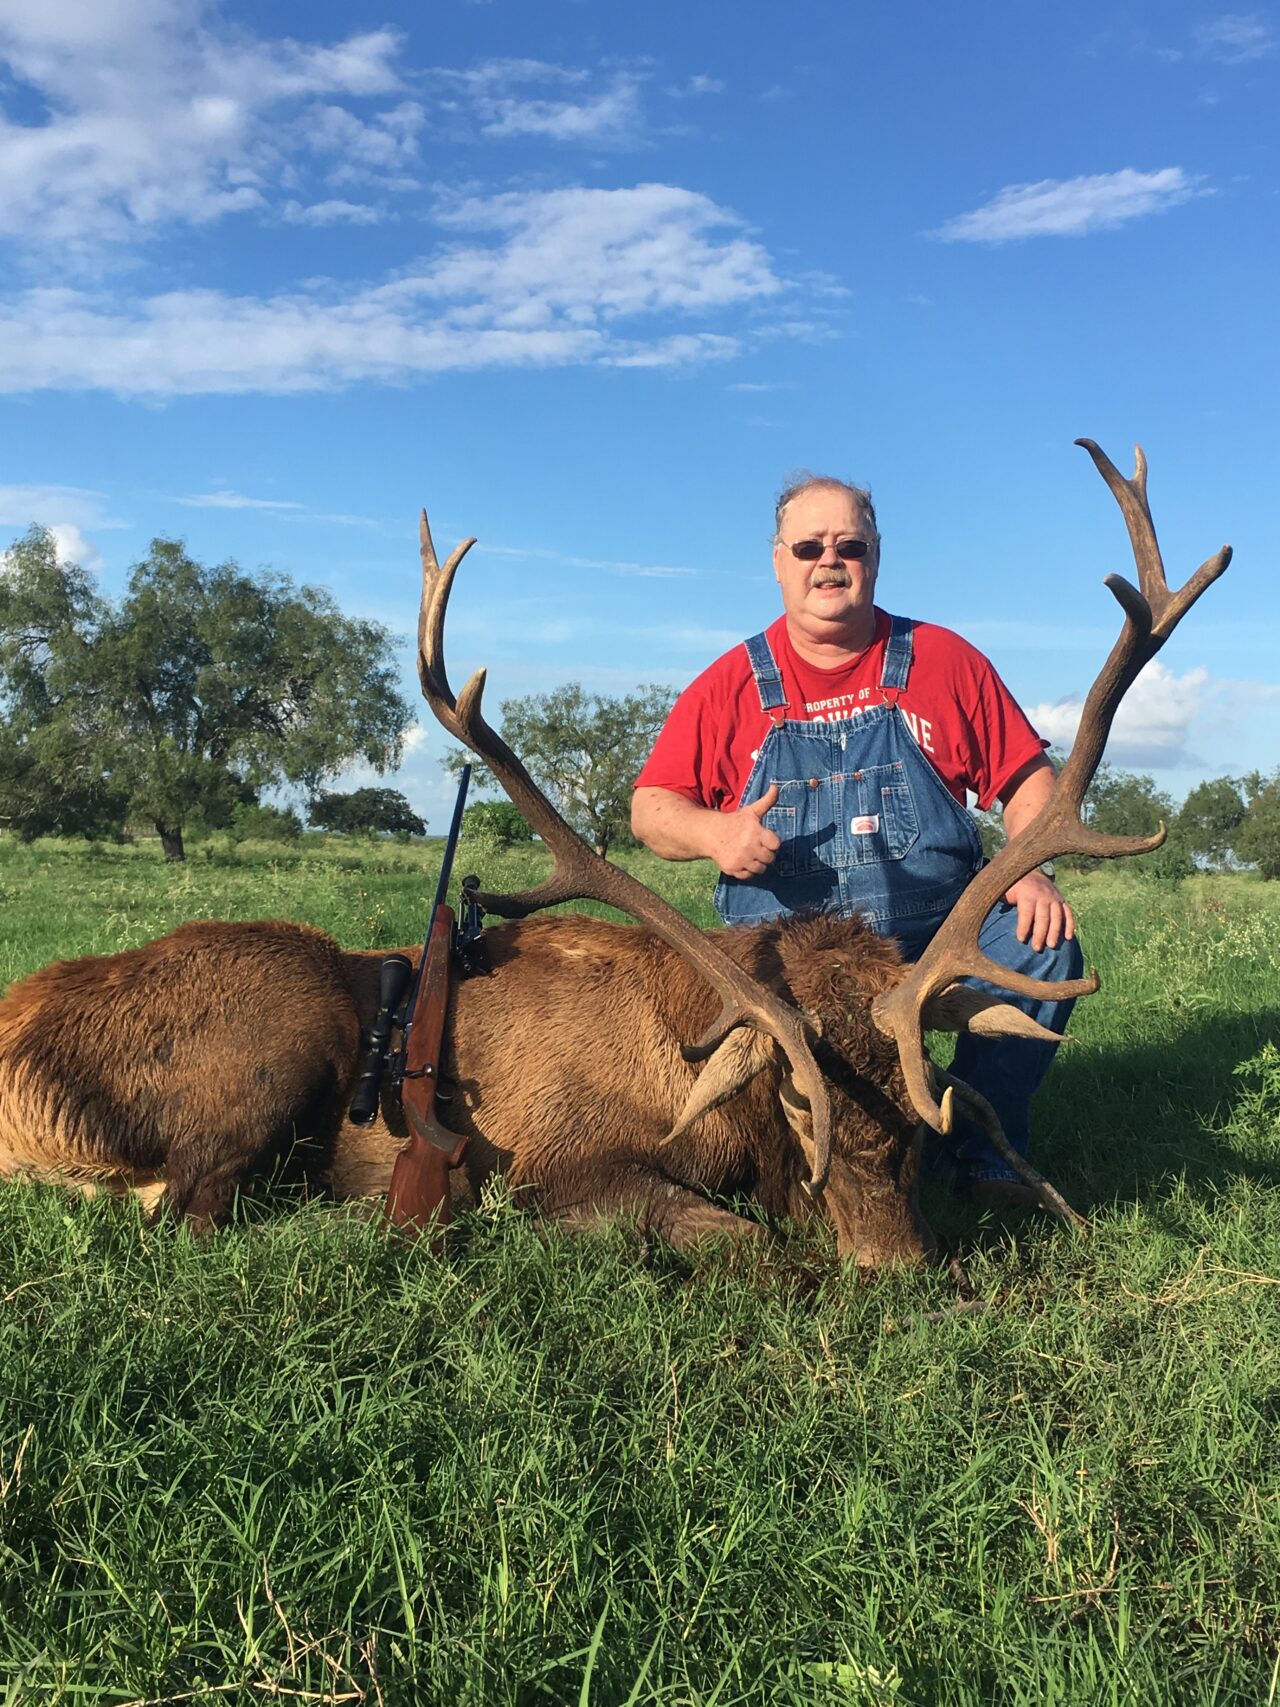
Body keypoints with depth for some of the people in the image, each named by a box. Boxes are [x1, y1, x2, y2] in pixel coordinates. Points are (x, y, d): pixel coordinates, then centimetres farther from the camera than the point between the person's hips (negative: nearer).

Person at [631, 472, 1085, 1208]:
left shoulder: (943, 659, 7)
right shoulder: (732, 684, 6)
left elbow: (1028, 777, 8)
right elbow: (652, 807, 6)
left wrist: (1032, 869, -11)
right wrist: (713, 832, -17)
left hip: (944, 935, 2)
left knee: (1044, 946, -24)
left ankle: (983, 1154, -3)